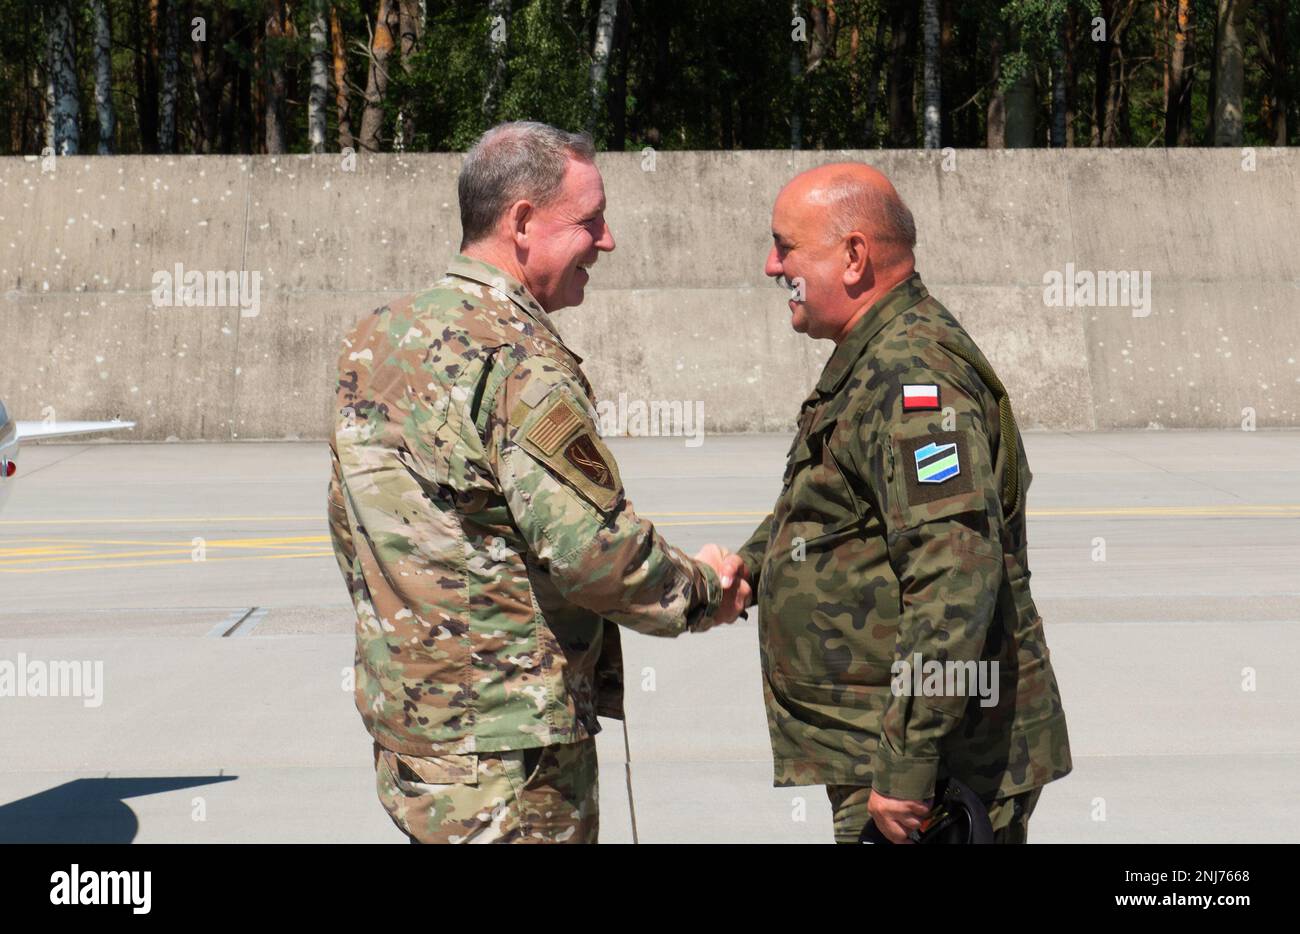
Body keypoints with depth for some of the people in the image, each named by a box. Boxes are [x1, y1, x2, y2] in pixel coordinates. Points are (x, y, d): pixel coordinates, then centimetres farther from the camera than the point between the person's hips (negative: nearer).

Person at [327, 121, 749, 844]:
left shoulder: (376, 338, 9)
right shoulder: (519, 359, -19)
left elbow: (347, 524, 17)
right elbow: (591, 549, -23)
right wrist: (702, 592, -5)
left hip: (401, 717, 9)